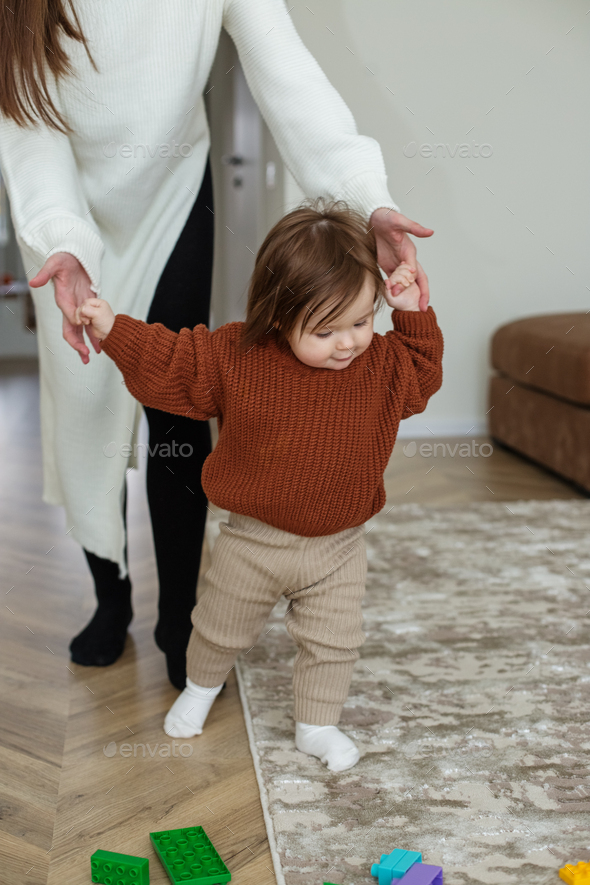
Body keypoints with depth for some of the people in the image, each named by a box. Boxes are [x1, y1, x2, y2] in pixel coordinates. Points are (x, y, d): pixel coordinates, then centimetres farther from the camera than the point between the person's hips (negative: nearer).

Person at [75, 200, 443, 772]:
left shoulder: (383, 363, -10)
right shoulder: (235, 356, -18)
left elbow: (422, 373, 5)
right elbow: (168, 363, -10)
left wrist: (413, 315, -8)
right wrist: (113, 329, -16)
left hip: (338, 548, 1)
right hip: (253, 542, -1)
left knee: (333, 640, 10)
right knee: (220, 628, 20)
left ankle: (317, 726, 34)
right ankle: (201, 687, 51)